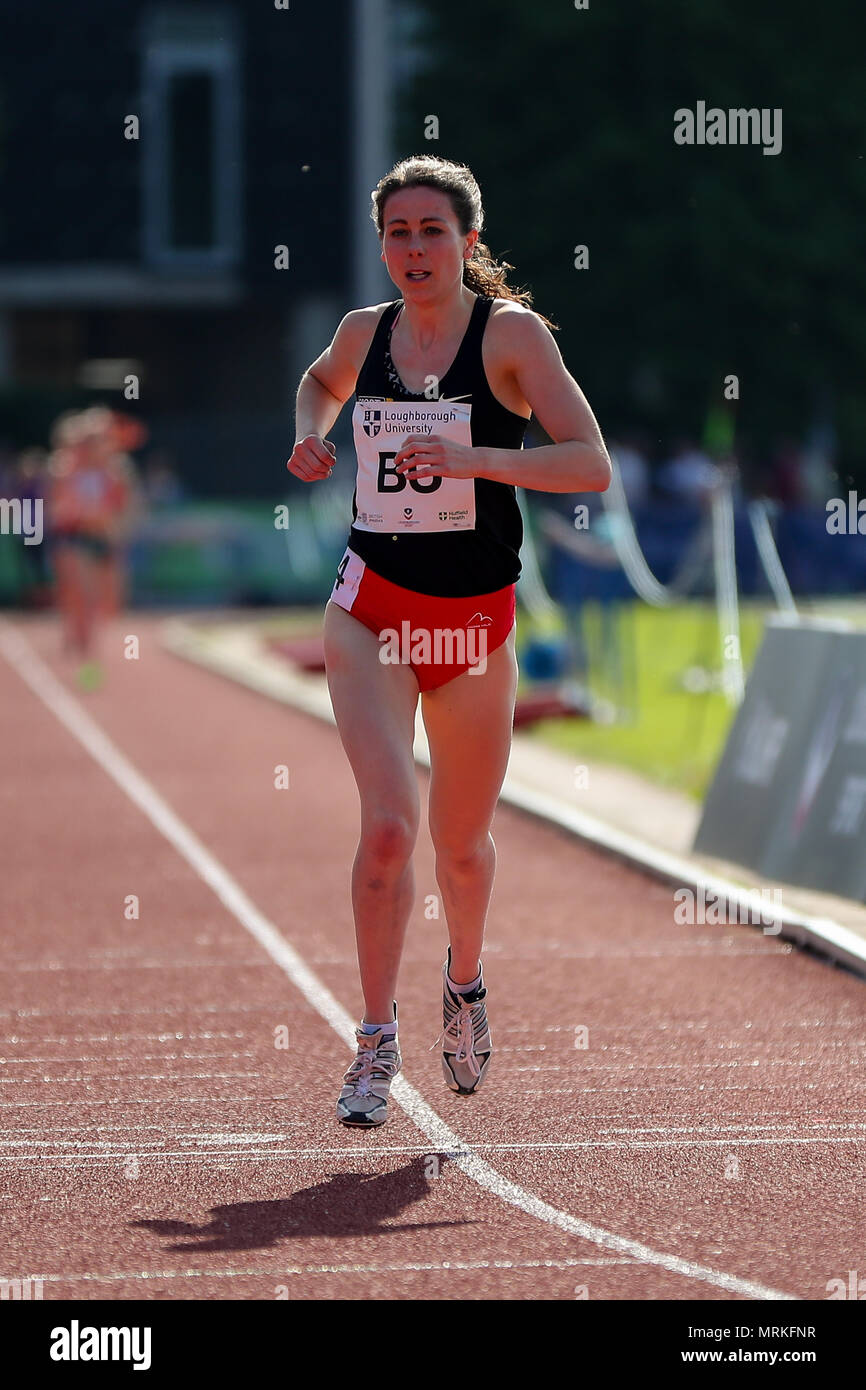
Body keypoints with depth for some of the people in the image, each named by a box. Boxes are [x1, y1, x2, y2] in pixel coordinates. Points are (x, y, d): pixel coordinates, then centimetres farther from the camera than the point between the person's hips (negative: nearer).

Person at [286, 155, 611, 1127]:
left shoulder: (511, 333, -8)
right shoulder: (365, 332, 3)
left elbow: (591, 465, -16)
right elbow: (321, 381, 29)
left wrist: (472, 457, -27)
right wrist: (309, 435, 8)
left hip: (475, 620, -1)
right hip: (371, 607, 1)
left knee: (462, 844, 13)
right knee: (388, 823, -18)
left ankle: (464, 981, 45)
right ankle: (376, 1039, -7)